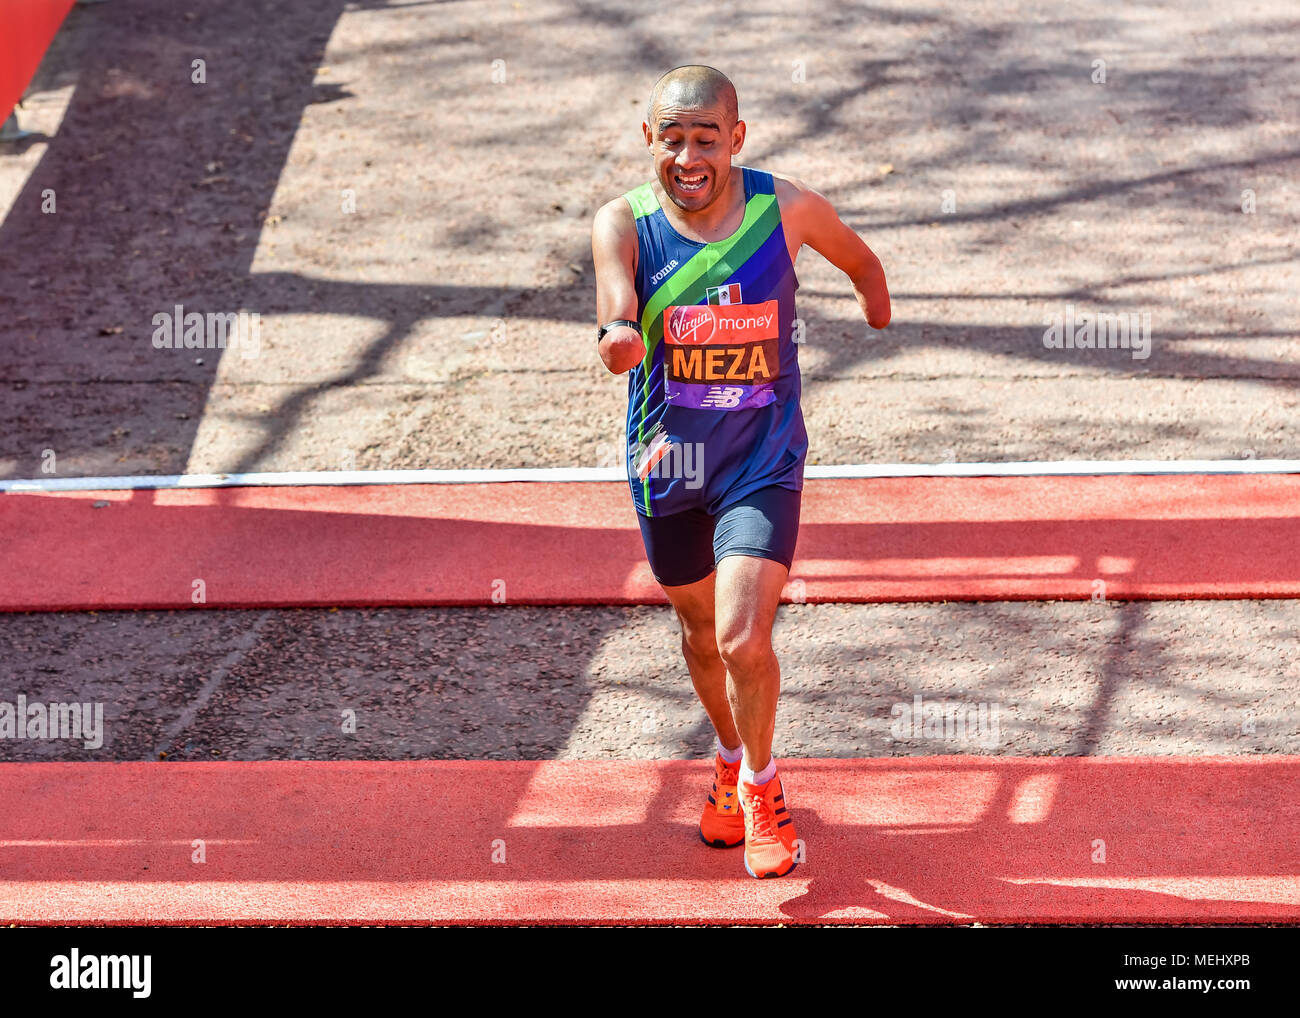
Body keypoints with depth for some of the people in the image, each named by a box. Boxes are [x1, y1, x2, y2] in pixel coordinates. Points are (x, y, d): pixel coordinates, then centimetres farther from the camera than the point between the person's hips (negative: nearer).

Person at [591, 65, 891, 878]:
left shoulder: (788, 208, -13)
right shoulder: (624, 223, -15)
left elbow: (863, 264, 9)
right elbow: (618, 325, -33)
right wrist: (620, 339, -54)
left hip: (764, 460, -2)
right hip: (667, 461, 2)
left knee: (744, 638, -15)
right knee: (701, 629, 19)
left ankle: (761, 782, 14)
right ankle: (733, 760, 48)